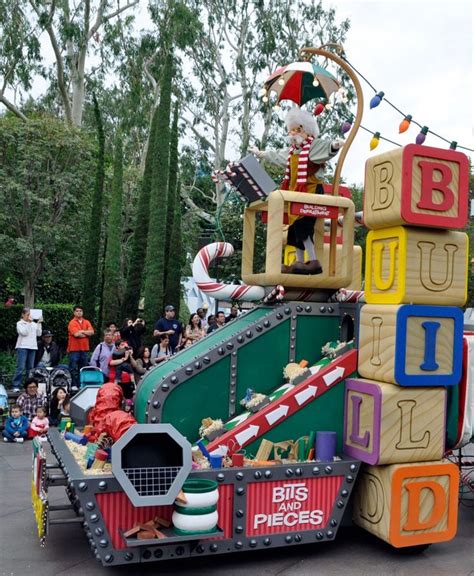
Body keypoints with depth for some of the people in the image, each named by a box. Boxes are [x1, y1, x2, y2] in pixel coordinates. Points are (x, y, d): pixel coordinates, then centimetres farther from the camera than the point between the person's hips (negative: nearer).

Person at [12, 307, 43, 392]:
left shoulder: (33, 323, 15)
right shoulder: (19, 323, 2)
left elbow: (38, 334, 9)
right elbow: (24, 332, -13)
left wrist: (39, 324, 4)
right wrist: (29, 322, -12)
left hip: (32, 347, 5)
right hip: (22, 347, -5)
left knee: (30, 368, 7)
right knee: (21, 367, -10)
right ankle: (16, 386, -8)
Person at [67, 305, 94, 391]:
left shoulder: (86, 322, 12)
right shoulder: (72, 323, -3)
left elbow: (92, 332, -3)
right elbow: (76, 334, -16)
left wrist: (82, 331, -12)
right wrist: (87, 334, -4)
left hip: (84, 349, 5)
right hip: (74, 349, -5)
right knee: (74, 369, -5)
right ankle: (74, 385, -3)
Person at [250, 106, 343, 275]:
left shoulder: (314, 146, -5)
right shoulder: (291, 151, 20)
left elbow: (326, 148, -25)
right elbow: (275, 155, 37)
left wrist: (334, 146, -48)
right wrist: (259, 153, 48)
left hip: (311, 191, -9)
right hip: (295, 193, 9)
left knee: (302, 225, -19)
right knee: (296, 227, 7)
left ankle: (314, 262, -17)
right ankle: (299, 262, 12)